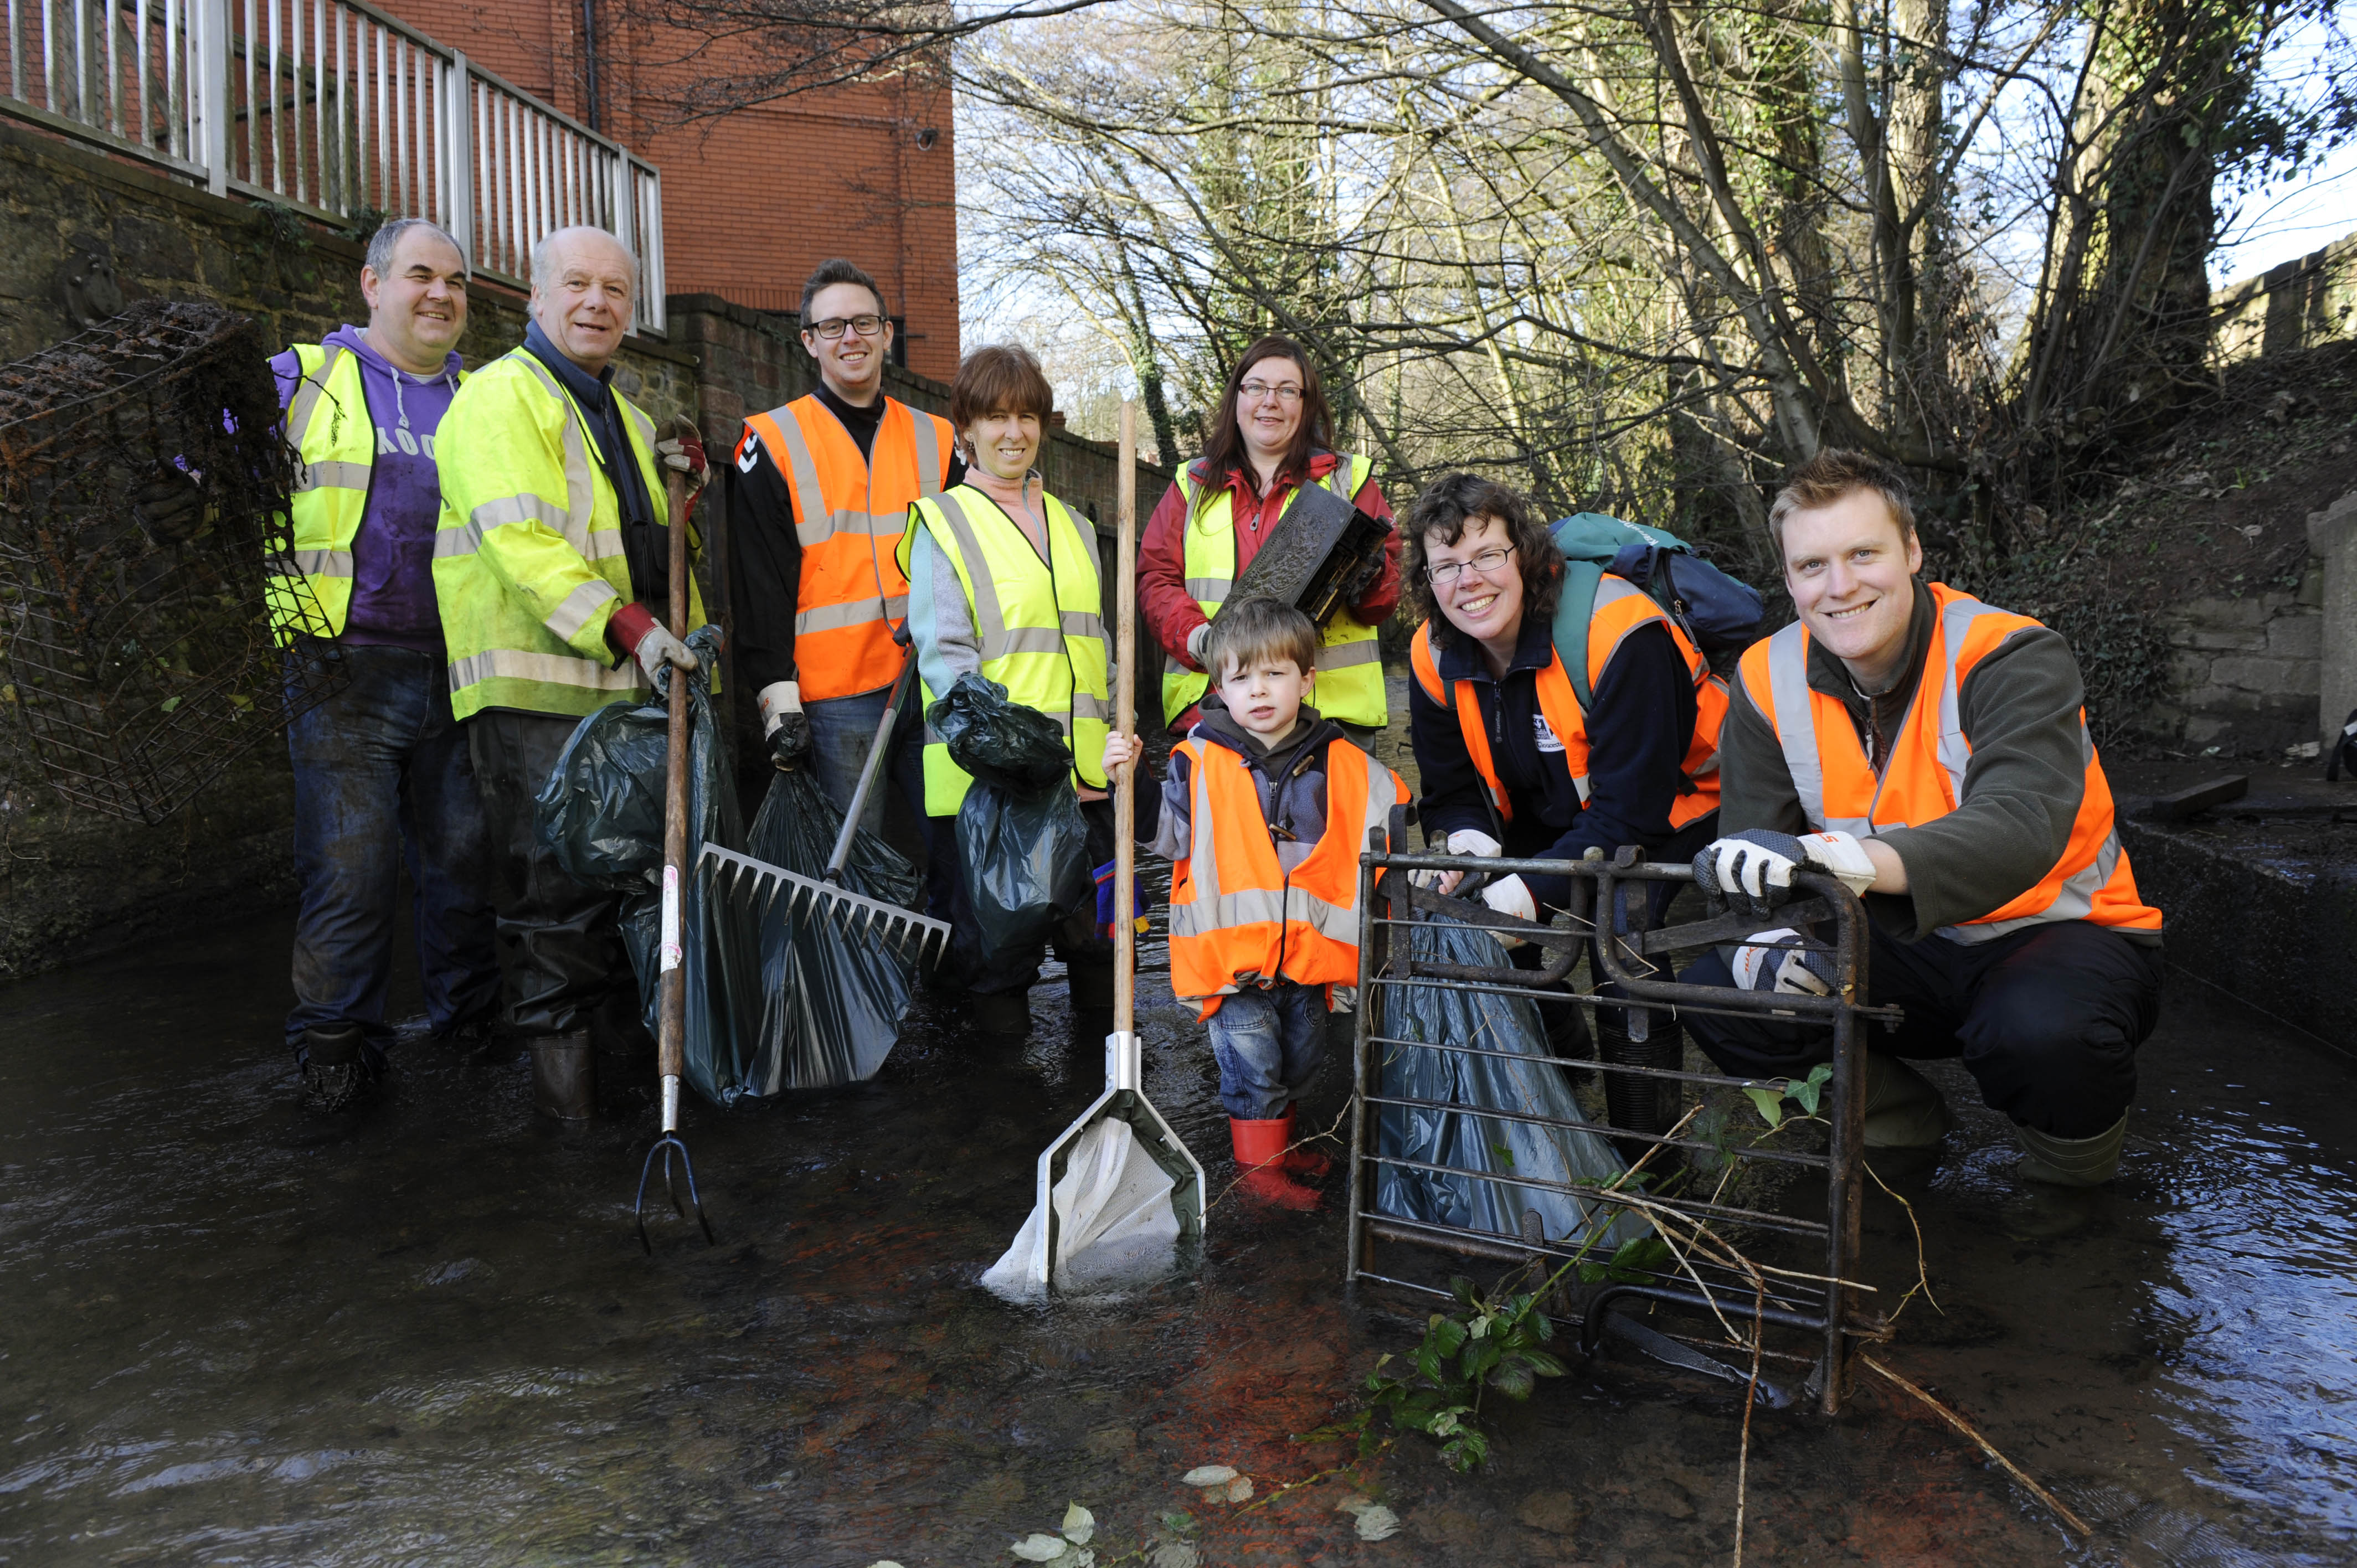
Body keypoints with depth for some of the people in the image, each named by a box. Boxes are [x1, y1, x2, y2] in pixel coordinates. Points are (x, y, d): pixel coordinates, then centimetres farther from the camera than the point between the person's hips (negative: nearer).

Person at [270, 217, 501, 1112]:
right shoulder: (304, 381, 7)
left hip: (459, 671, 4)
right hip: (347, 671, -3)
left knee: (465, 855, 10)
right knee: (351, 868, -5)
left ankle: (471, 1012, 25)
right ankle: (336, 1043, 9)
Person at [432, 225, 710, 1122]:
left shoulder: (620, 415, 22)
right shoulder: (500, 397, -6)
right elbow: (520, 541, -20)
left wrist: (684, 483, 12)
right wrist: (628, 628, -28)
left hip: (626, 684, 9)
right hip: (536, 687, -8)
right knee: (558, 877, -6)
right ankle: (556, 1047, 8)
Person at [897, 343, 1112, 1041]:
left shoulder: (1073, 527, 18)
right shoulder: (944, 523, 0)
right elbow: (943, 650, -11)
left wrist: (1118, 735, 12)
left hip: (1081, 773, 5)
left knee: (1099, 943, 11)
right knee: (993, 949, 4)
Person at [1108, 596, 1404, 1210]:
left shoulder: (1342, 764, 0)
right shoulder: (1197, 761, -7)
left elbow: (1394, 824, 11)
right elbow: (1160, 834, -6)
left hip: (1308, 948, 4)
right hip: (1232, 948, -4)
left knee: (1299, 1058, 20)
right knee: (1252, 1062, 3)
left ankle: (1280, 1143, 42)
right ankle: (1258, 1162, 22)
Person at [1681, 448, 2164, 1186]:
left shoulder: (2011, 657, -21)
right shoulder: (1768, 680, -6)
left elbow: (2020, 828, -39)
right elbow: (1750, 852, -9)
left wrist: (1849, 859, -58)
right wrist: (1763, 938, -34)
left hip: (2058, 931, -4)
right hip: (1906, 953, 4)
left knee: (2044, 1028, -37)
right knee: (1715, 987, -16)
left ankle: (2076, 1162, 2)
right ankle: (1900, 1122, 12)